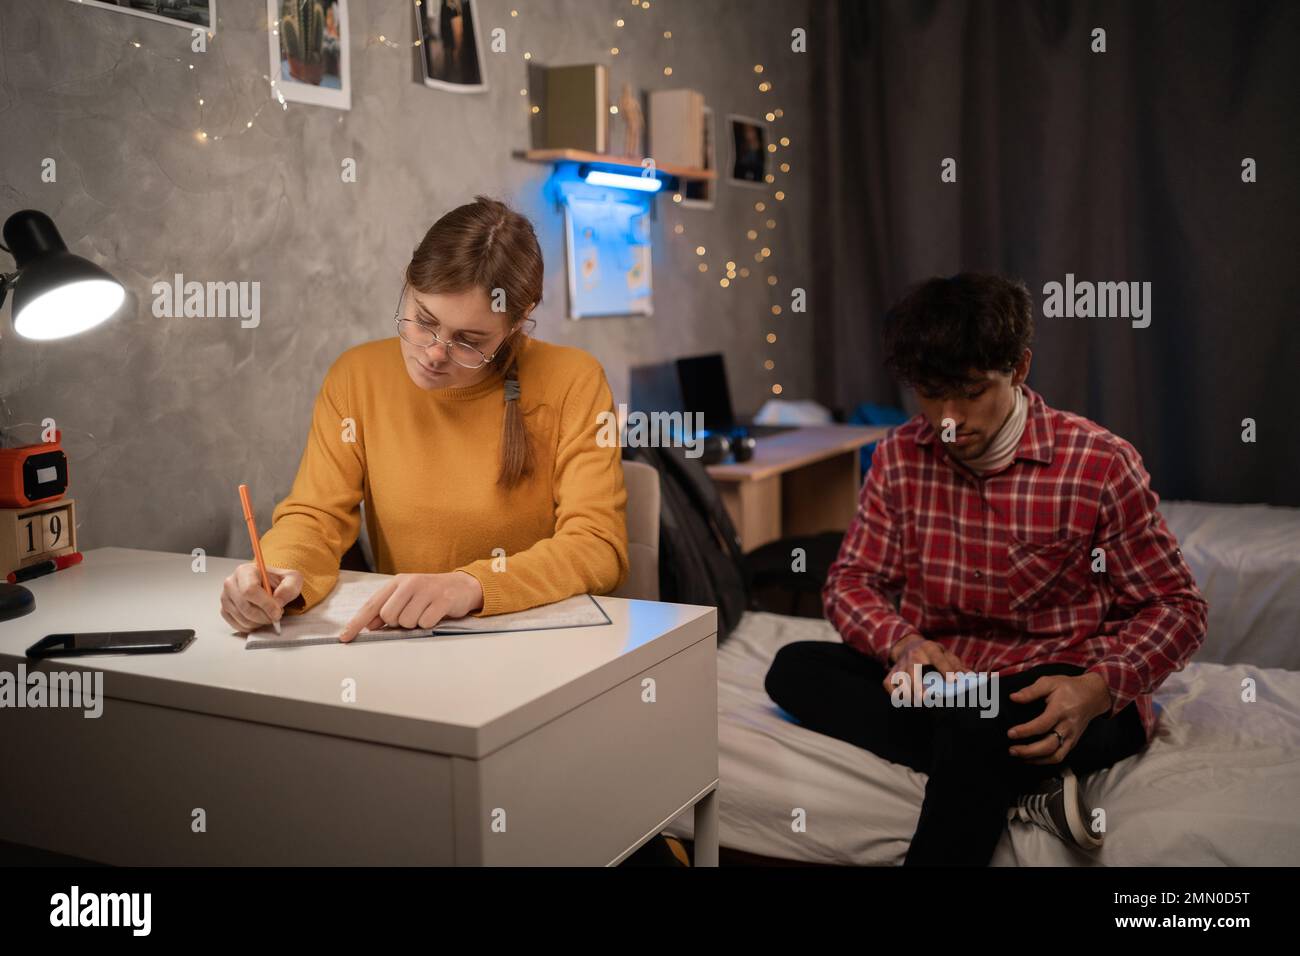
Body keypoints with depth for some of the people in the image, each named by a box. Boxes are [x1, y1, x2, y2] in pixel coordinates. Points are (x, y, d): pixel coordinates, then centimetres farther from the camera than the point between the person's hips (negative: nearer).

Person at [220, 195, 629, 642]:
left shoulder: (570, 382, -9)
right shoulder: (358, 376, 0)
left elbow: (598, 549, -15)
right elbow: (315, 516, 0)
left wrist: (471, 586, -29)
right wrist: (281, 575, -22)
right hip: (402, 648, 3)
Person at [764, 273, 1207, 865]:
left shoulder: (1100, 465, -10)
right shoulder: (899, 458, 2)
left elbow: (1177, 608, -5)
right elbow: (851, 580, 6)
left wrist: (1098, 689, -24)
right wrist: (901, 642, -18)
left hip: (1056, 690, -6)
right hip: (940, 675, 6)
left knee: (979, 724, -40)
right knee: (793, 668, -19)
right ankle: (1024, 785, -25)